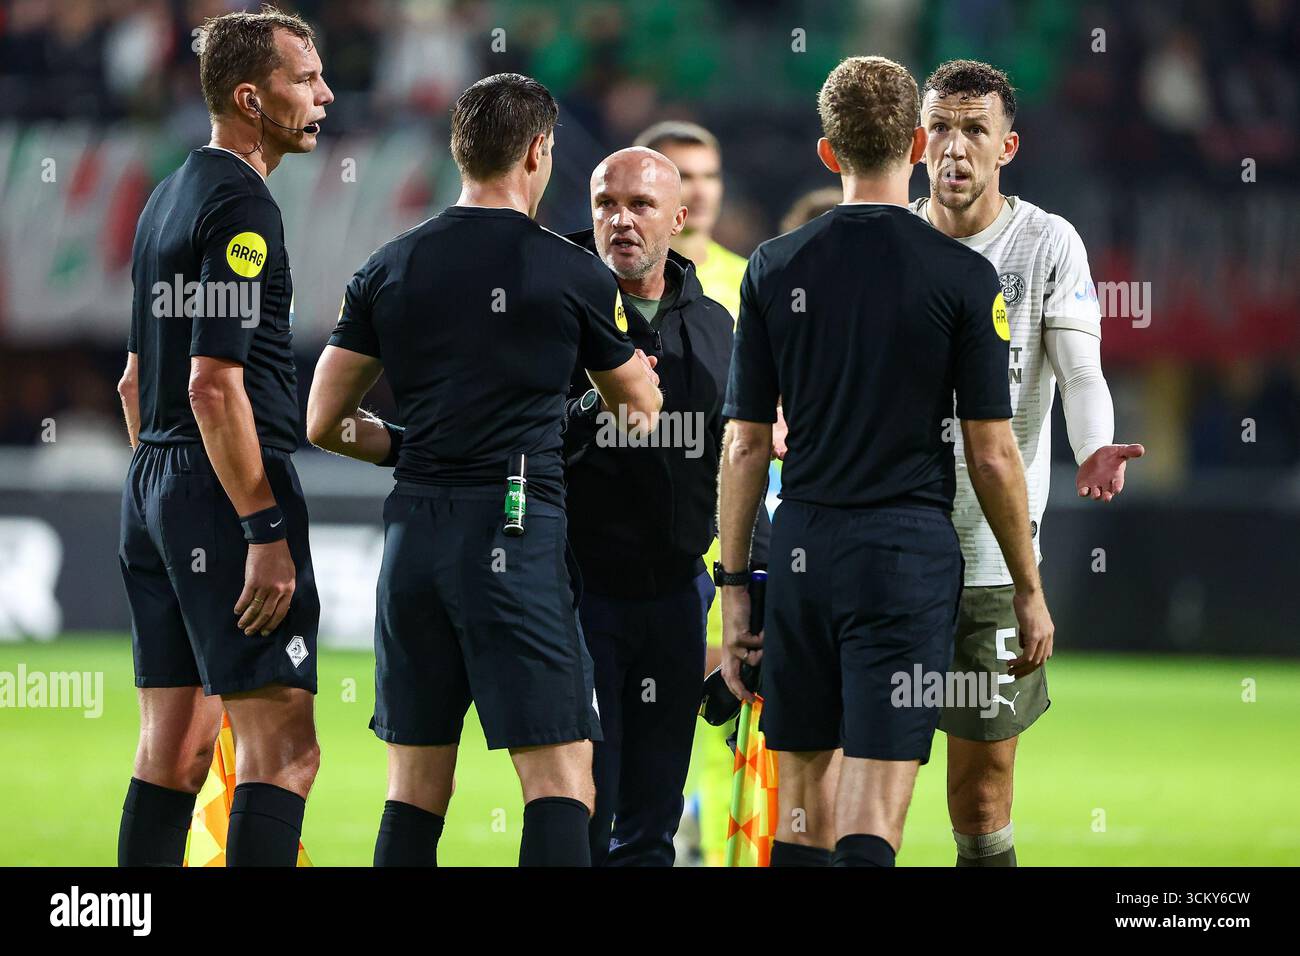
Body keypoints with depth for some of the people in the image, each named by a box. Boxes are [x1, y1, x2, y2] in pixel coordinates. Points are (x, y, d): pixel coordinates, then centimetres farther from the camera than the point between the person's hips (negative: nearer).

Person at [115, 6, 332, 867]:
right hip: (223, 494, -10)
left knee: (176, 749, 10)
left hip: (154, 487, 10)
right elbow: (214, 384, -20)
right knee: (283, 752, -11)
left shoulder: (171, 198, 17)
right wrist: (266, 532, -20)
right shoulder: (242, 208, -13)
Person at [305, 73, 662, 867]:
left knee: (415, 788, 10)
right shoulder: (573, 274, -1)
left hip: (415, 533, 5)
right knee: (560, 780, -6)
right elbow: (641, 408, 15)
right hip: (517, 530, -5)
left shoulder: (390, 268, 8)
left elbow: (325, 422, 10)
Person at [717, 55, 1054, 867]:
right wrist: (1031, 590, 7)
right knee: (872, 820, -8)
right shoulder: (963, 276, -4)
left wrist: (734, 586, 10)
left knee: (803, 804, 13)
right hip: (911, 552, -3)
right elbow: (993, 455, -4)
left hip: (803, 551, 3)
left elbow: (745, 446, 4)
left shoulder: (774, 268, 3)